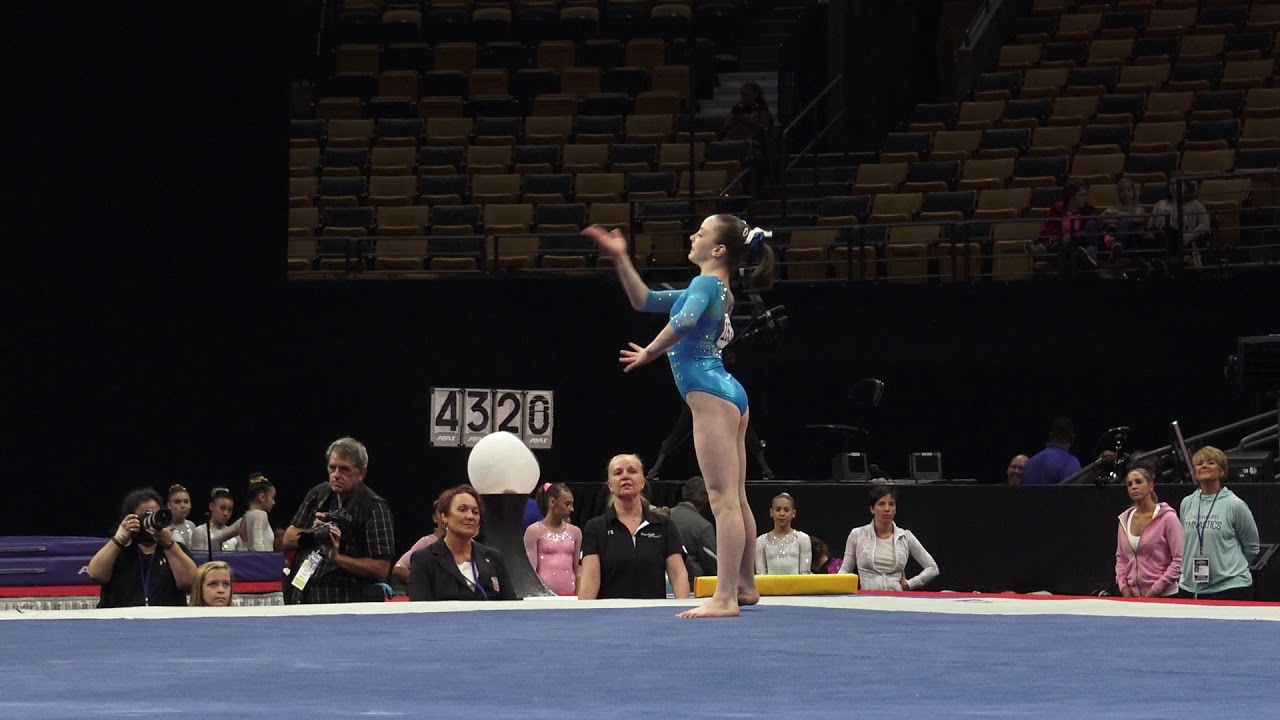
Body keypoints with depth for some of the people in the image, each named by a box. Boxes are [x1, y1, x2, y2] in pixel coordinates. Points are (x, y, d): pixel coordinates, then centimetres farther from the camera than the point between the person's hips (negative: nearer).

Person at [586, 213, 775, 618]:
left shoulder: (707, 284, -9)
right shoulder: (717, 290, 22)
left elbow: (684, 320, -31)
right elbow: (644, 301, 29)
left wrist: (650, 352, -18)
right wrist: (621, 260, 24)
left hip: (710, 395, -11)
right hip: (728, 395, 11)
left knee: (723, 498, -14)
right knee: (736, 499, 17)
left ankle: (725, 598, -18)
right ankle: (744, 586, 25)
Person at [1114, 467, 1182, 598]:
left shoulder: (1167, 517, -6)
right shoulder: (1125, 519, 12)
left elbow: (1179, 560, -9)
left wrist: (1156, 589, -12)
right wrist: (1123, 585, 3)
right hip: (1132, 595, 5)